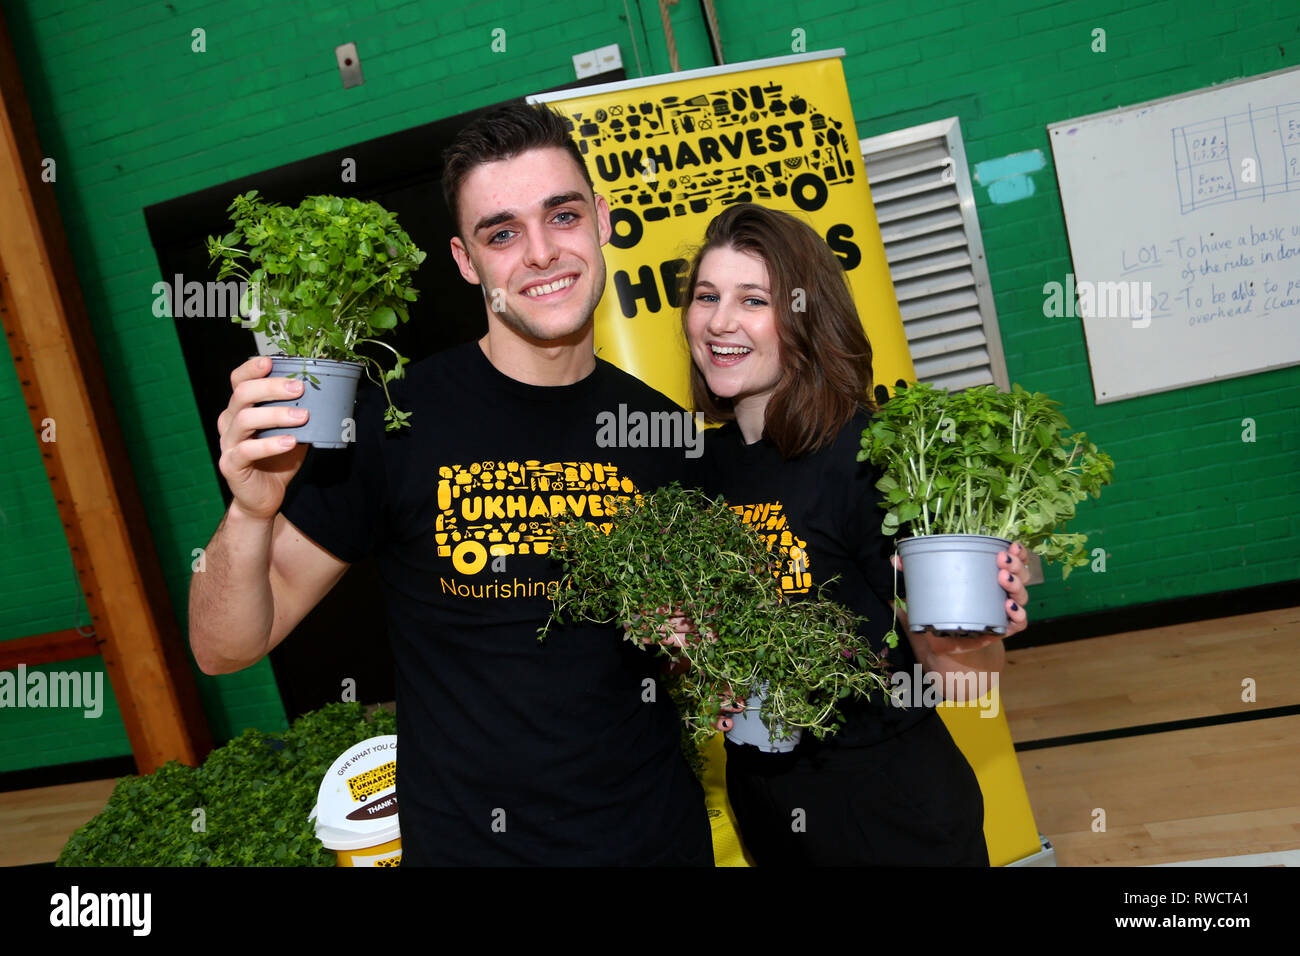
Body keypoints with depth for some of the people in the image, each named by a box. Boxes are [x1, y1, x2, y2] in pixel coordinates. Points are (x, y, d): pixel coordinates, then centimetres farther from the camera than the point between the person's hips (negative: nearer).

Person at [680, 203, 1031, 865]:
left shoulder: (869, 454, -19)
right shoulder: (705, 461, -3)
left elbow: (948, 669, -17)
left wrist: (969, 643, -37)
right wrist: (675, 631, -10)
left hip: (888, 806, -5)